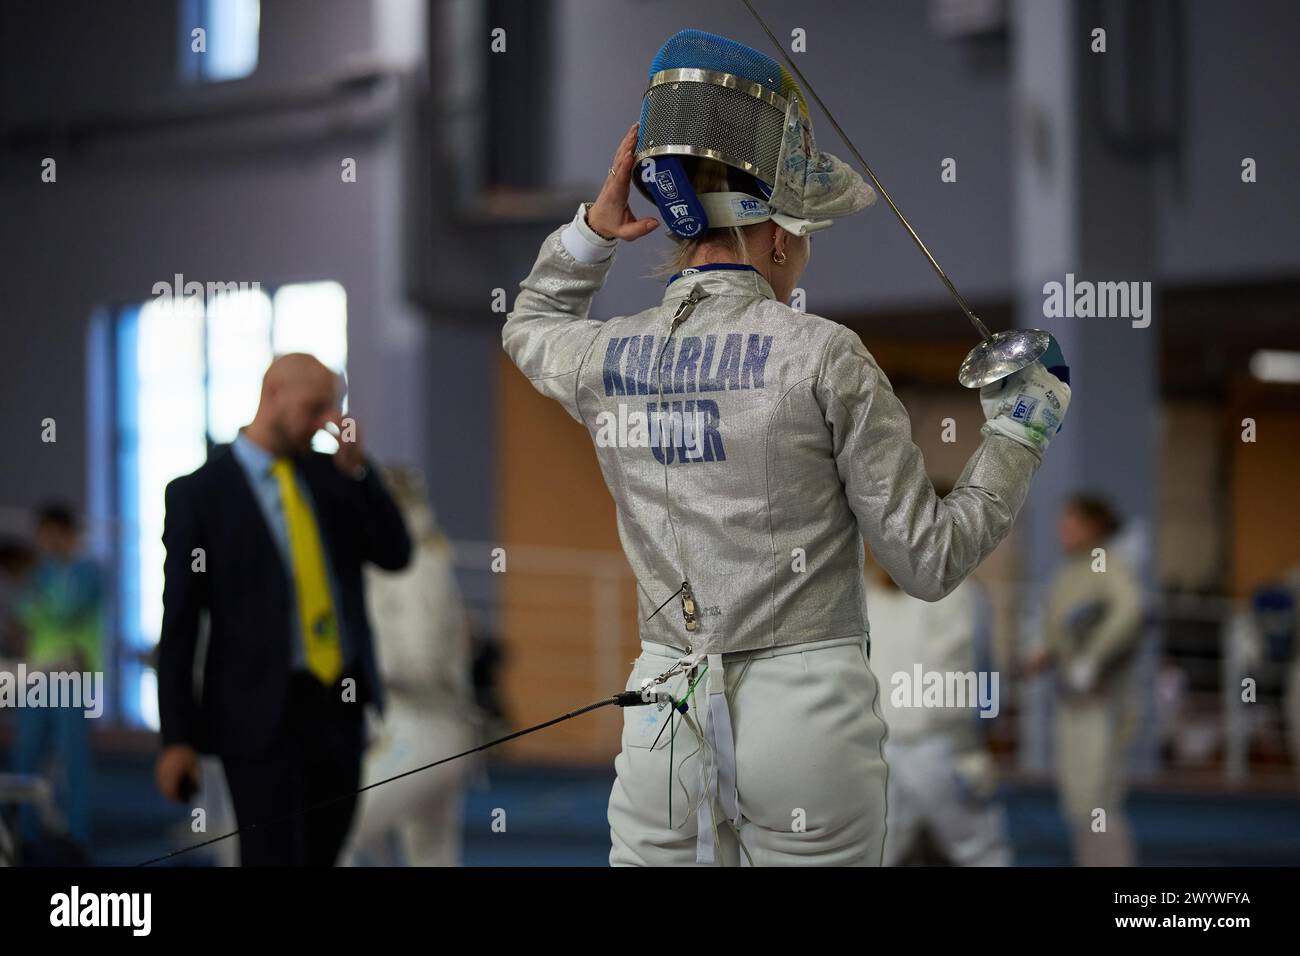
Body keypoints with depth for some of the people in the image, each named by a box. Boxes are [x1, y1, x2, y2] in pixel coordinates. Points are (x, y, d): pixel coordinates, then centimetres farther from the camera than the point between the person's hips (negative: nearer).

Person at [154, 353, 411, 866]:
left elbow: (395, 554, 1)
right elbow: (178, 621, -6)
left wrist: (356, 467, -10)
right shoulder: (197, 494, -5)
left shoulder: (329, 474, 11)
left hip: (341, 709, 6)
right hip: (260, 714, -6)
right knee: (274, 862, -9)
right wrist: (176, 738, -9)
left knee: (318, 858, 12)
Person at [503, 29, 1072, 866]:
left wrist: (594, 231, 12)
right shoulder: (825, 360, -13)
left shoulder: (606, 360, 0)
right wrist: (1021, 433, 4)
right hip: (809, 720, -3)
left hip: (667, 730, 4)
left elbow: (529, 331, 28)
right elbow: (930, 562, -7)